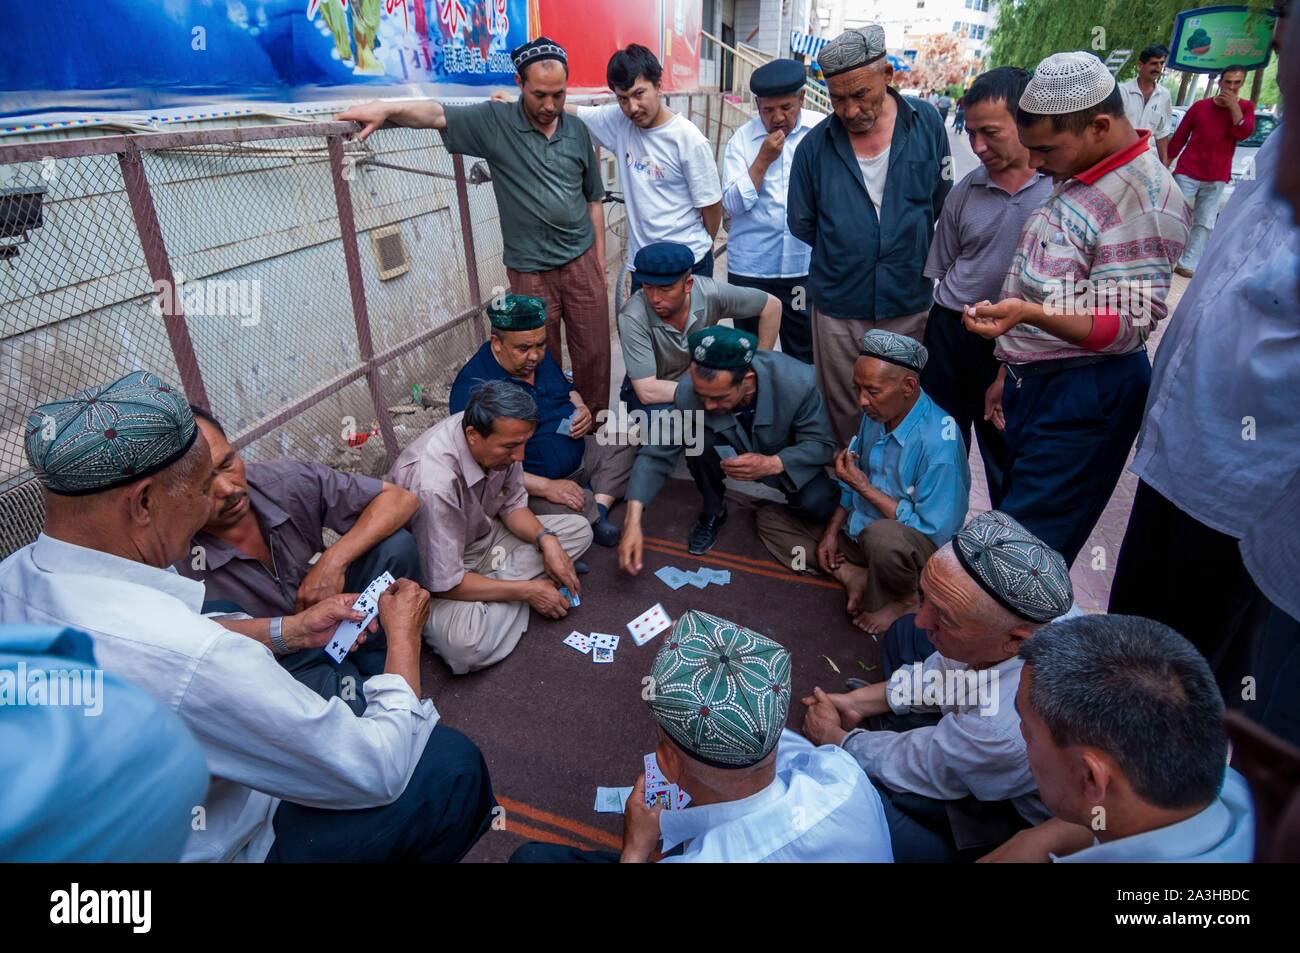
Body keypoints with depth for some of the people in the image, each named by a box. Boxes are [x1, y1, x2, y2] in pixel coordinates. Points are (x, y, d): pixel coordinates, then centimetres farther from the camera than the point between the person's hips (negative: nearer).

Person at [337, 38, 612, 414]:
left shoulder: (577, 131, 6)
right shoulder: (496, 121, -4)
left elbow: (593, 200, 11)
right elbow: (436, 114, -14)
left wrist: (600, 265, 9)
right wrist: (385, 109, -34)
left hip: (582, 263, 3)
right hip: (530, 271, -2)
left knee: (594, 354, 6)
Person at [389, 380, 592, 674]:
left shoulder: (500, 436, -16)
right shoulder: (434, 484, -37)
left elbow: (512, 503, 2)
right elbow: (445, 584, -29)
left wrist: (546, 539, -17)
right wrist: (528, 591, -22)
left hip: (481, 536, 7)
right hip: (432, 575, -7)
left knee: (579, 529, -1)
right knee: (466, 646, -36)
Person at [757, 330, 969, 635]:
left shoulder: (938, 444, -29)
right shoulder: (877, 413, -5)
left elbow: (932, 534, -26)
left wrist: (864, 487, -22)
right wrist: (832, 531, 2)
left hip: (921, 546, -8)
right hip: (858, 531, 8)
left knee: (882, 535, -44)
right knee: (769, 517, 4)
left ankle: (902, 601, -10)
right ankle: (853, 576, -10)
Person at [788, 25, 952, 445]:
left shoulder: (927, 124, -1)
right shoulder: (815, 145, -3)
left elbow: (942, 206, 7)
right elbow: (802, 225, 6)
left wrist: (913, 254, 9)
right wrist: (844, 253, 8)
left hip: (910, 305, 1)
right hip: (839, 308, 0)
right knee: (844, 416, 10)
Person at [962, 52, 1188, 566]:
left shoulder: (1145, 201, -17)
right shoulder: (1075, 180, 11)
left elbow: (1125, 327, -20)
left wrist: (1030, 314, -36)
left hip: (1084, 395, -9)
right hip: (1031, 380, 9)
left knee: (1029, 544, -5)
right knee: (1012, 507, 18)